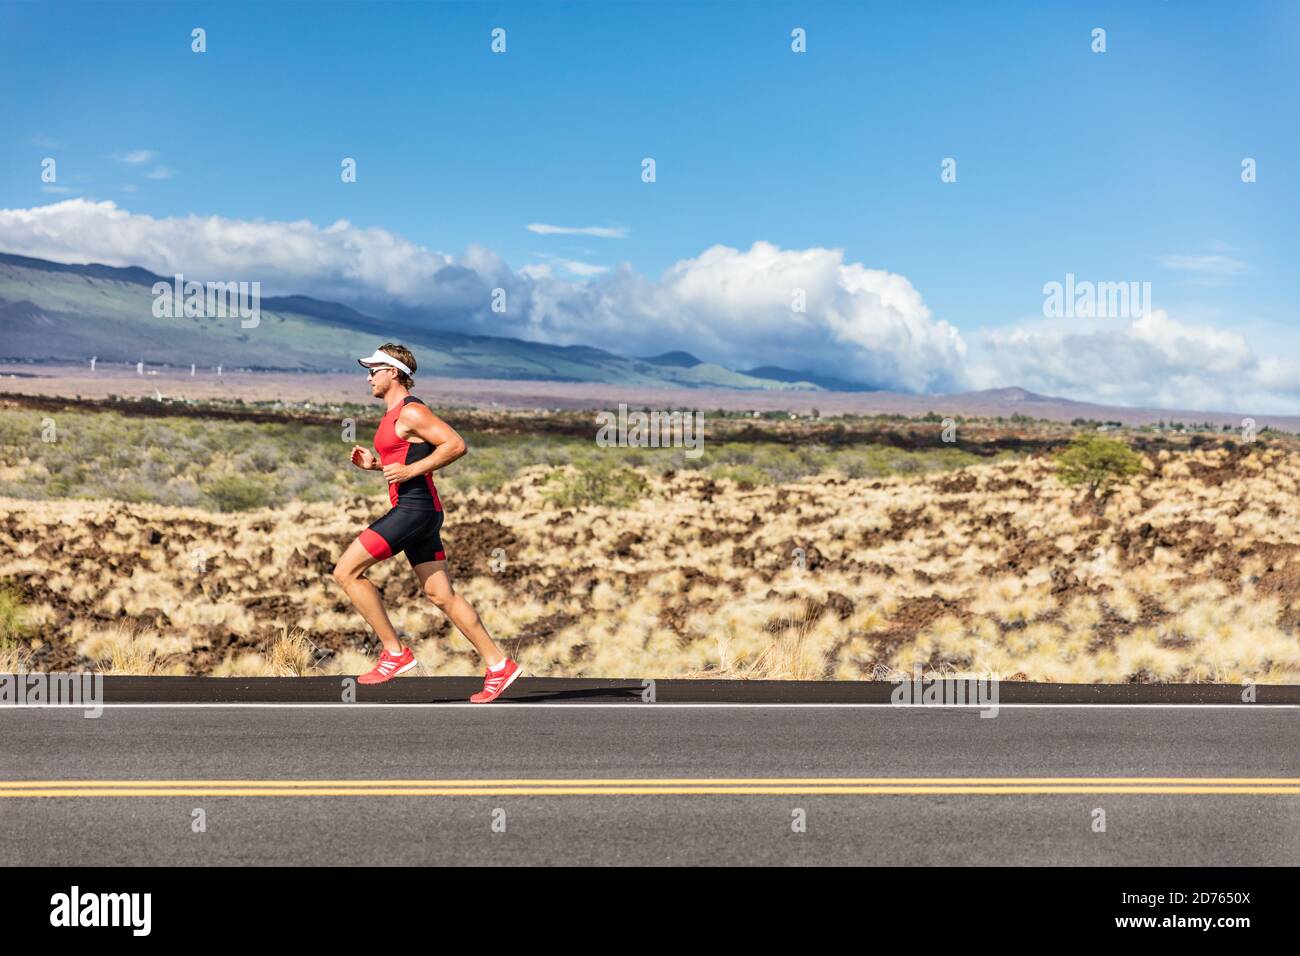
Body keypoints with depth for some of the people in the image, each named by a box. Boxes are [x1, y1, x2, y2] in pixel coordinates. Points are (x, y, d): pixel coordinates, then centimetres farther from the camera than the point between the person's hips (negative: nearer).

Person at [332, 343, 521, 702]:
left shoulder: (411, 411, -11)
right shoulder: (394, 414, 20)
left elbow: (456, 445, -19)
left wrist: (409, 471, -20)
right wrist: (374, 464, 14)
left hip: (415, 509, -10)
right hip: (412, 511, 10)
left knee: (346, 572, -8)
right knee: (441, 595, 8)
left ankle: (394, 652, -4)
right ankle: (498, 665, 9)